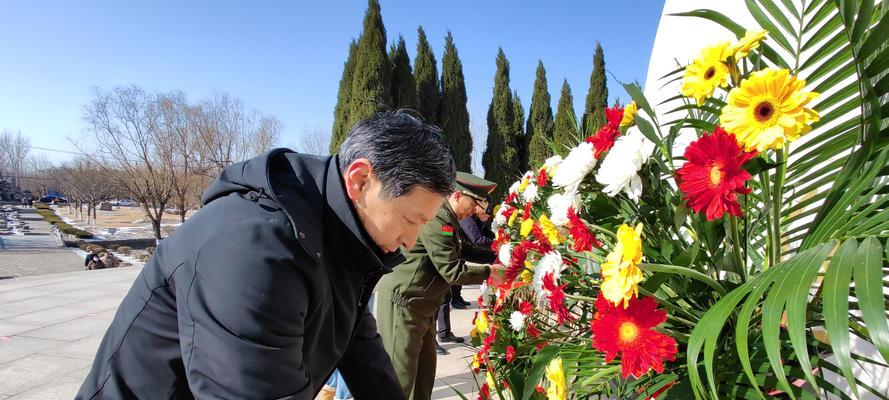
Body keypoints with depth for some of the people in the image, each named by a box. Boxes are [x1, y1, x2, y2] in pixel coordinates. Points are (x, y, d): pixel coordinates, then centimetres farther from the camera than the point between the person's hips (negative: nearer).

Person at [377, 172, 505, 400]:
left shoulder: (448, 220, 12)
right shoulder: (437, 220, -21)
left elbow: (464, 251, 25)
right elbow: (452, 271, -22)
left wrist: (496, 257, 13)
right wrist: (488, 272, -11)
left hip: (422, 306, 11)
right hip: (402, 304, -11)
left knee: (425, 372, 18)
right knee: (401, 375, -4)